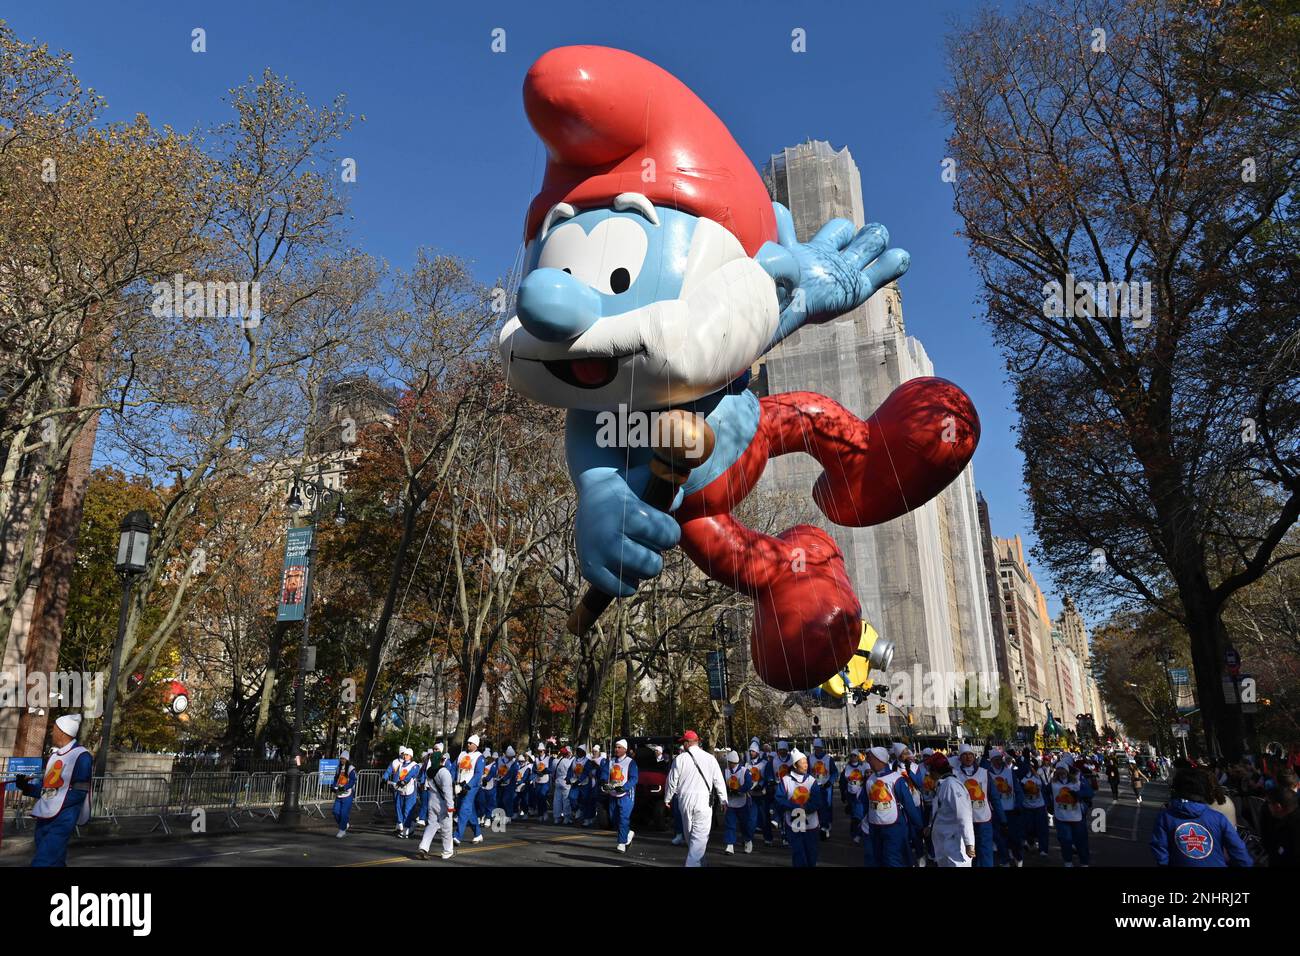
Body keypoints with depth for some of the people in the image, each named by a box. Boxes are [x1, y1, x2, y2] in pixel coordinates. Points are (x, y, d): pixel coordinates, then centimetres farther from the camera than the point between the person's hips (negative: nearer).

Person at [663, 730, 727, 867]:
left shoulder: (679, 759, -2)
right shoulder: (710, 758, -2)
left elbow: (672, 781, 3)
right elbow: (719, 781, 0)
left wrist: (667, 798, 17)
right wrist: (723, 799, 10)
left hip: (685, 800, 2)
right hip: (703, 801, -2)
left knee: (690, 834, 18)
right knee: (700, 836, -1)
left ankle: (698, 863, 27)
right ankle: (692, 864, -14)